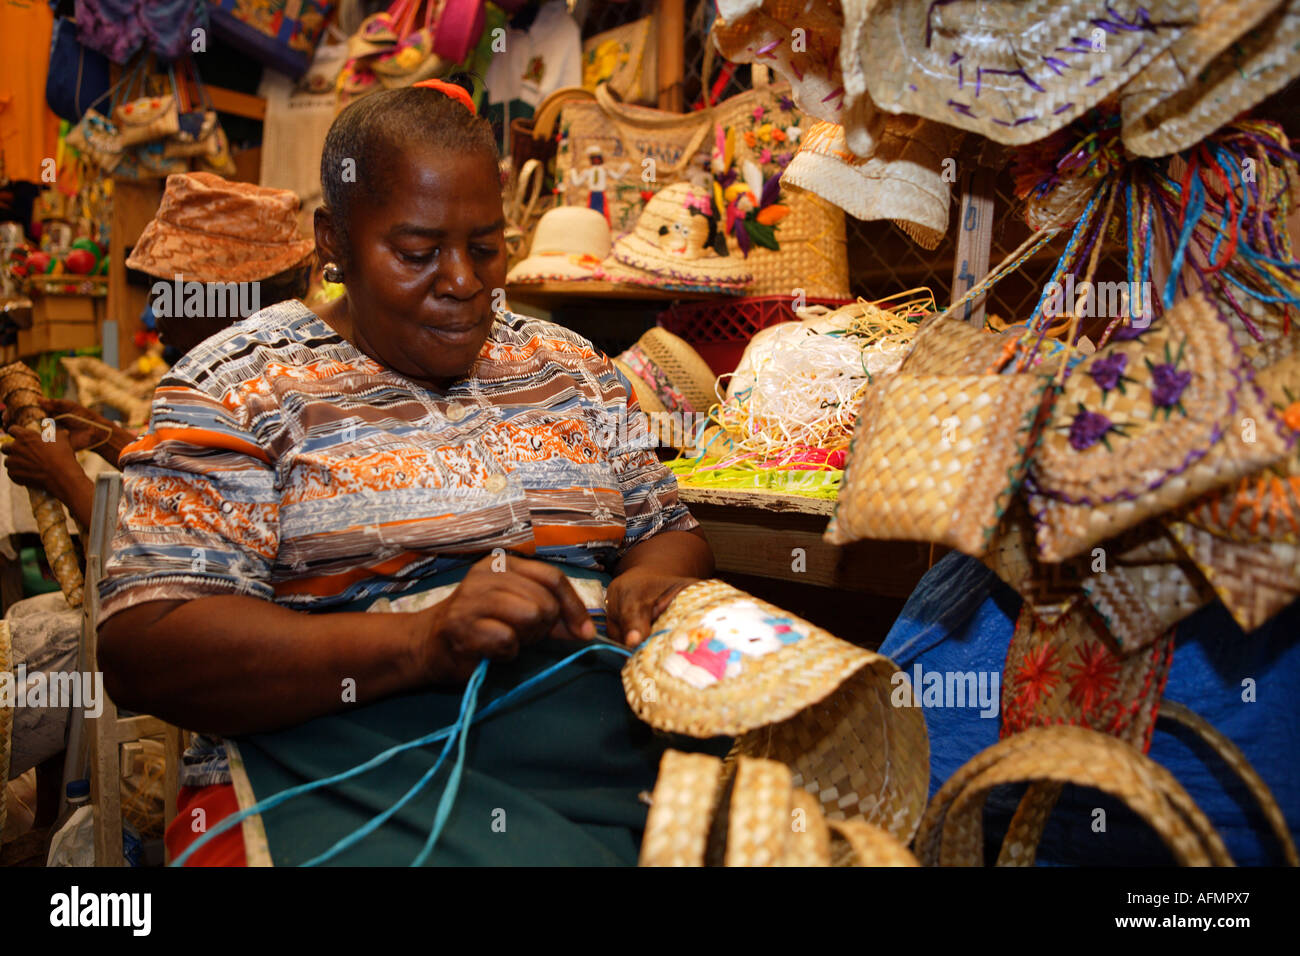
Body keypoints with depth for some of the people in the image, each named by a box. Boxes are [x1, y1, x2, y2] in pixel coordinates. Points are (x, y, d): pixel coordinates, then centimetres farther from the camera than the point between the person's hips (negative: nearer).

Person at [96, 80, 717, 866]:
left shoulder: (573, 368, 16)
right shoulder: (239, 389, 1)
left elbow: (669, 531, 19)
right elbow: (142, 648, -9)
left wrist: (654, 579, -7)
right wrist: (419, 641, -22)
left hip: (615, 740, 5)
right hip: (353, 780, -5)